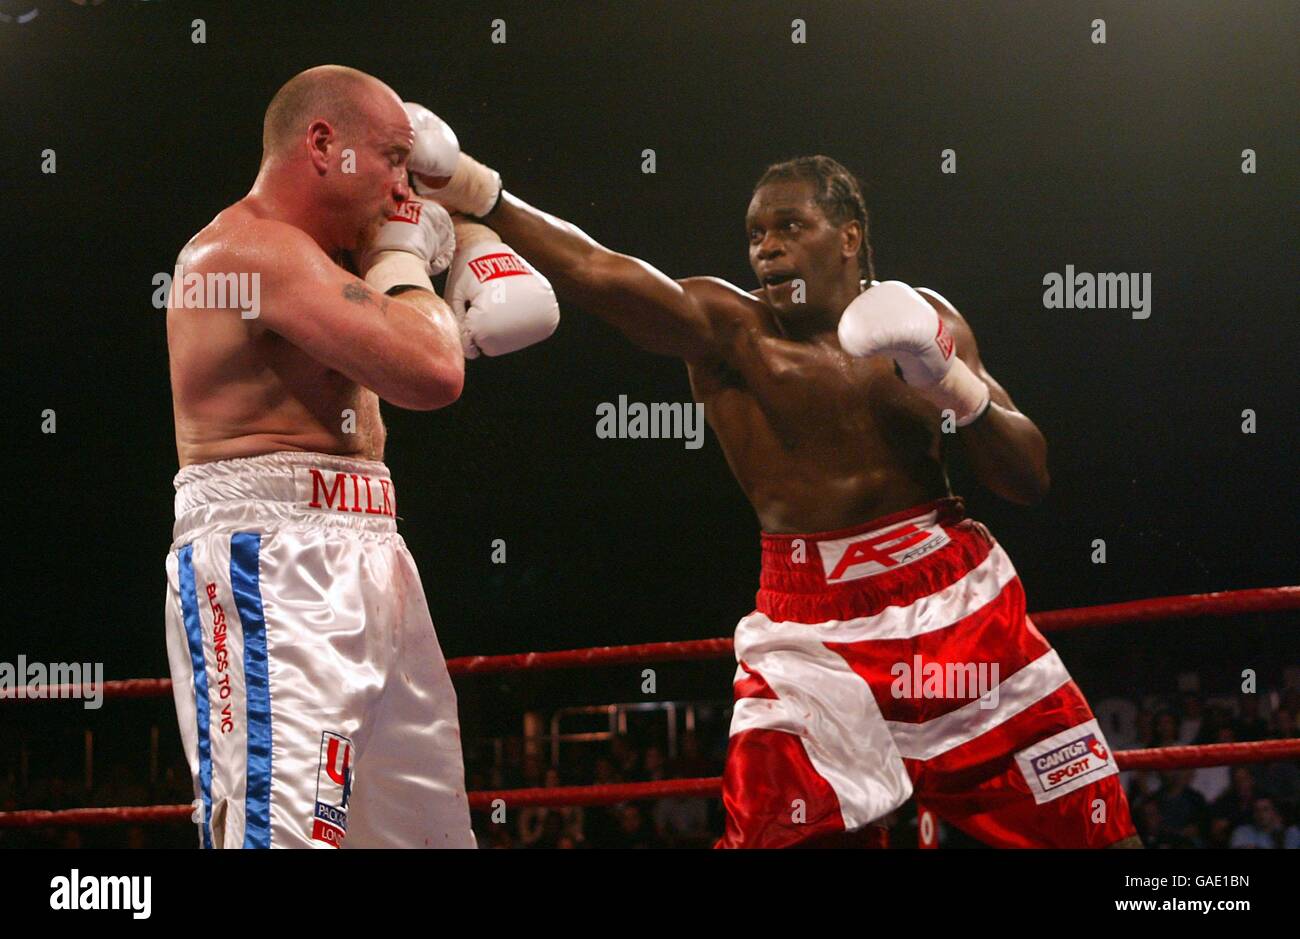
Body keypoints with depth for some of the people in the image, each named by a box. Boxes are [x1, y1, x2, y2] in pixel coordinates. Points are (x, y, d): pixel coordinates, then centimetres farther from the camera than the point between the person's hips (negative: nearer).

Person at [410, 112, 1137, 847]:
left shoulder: (922, 321, 7)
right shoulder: (727, 328, -3)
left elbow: (1030, 479, 5)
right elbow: (596, 273, -21)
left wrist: (958, 387, -13)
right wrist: (481, 195, -35)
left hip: (960, 601, 3)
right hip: (815, 628, -2)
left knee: (1094, 832, 1)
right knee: (773, 833, -14)